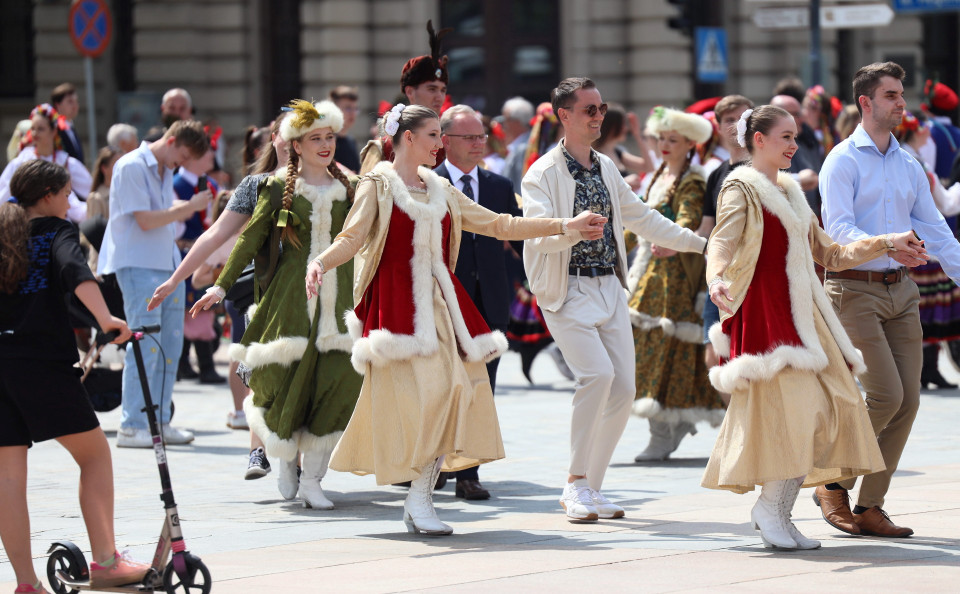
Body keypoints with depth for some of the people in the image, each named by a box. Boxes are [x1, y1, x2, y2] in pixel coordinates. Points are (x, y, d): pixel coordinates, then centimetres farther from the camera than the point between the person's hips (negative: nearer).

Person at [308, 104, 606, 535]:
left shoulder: (440, 190, 19)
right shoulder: (378, 186, 2)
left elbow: (499, 225, 21)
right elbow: (352, 237, -11)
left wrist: (565, 227, 18)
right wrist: (321, 263, -32)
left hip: (439, 301, 6)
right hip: (398, 302, -6)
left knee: (453, 393, -5)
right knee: (417, 395, -16)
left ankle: (420, 499, 1)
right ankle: (417, 500, -7)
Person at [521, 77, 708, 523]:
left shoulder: (605, 169, 15)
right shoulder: (544, 173, -7)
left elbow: (641, 218, 26)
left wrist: (699, 243, 30)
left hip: (610, 289, 7)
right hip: (567, 290, -7)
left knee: (623, 387, 0)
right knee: (597, 372, -24)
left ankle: (589, 487, 12)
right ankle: (576, 483, -12)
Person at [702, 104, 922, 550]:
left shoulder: (790, 191, 22)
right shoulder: (741, 188, -2)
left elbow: (827, 254, 27)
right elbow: (722, 241, -18)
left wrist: (886, 244, 24)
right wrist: (717, 279, -38)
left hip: (799, 310, 8)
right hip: (763, 310, -8)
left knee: (824, 410, -1)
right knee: (793, 408, -15)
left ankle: (775, 510, 5)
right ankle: (770, 510, -5)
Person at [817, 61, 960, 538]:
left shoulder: (909, 166, 15)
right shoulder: (843, 160, -4)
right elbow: (837, 229, -16)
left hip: (900, 290, 6)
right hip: (855, 289, -6)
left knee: (908, 399, 0)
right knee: (886, 394, -15)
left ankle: (869, 507, 7)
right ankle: (833, 481, 5)